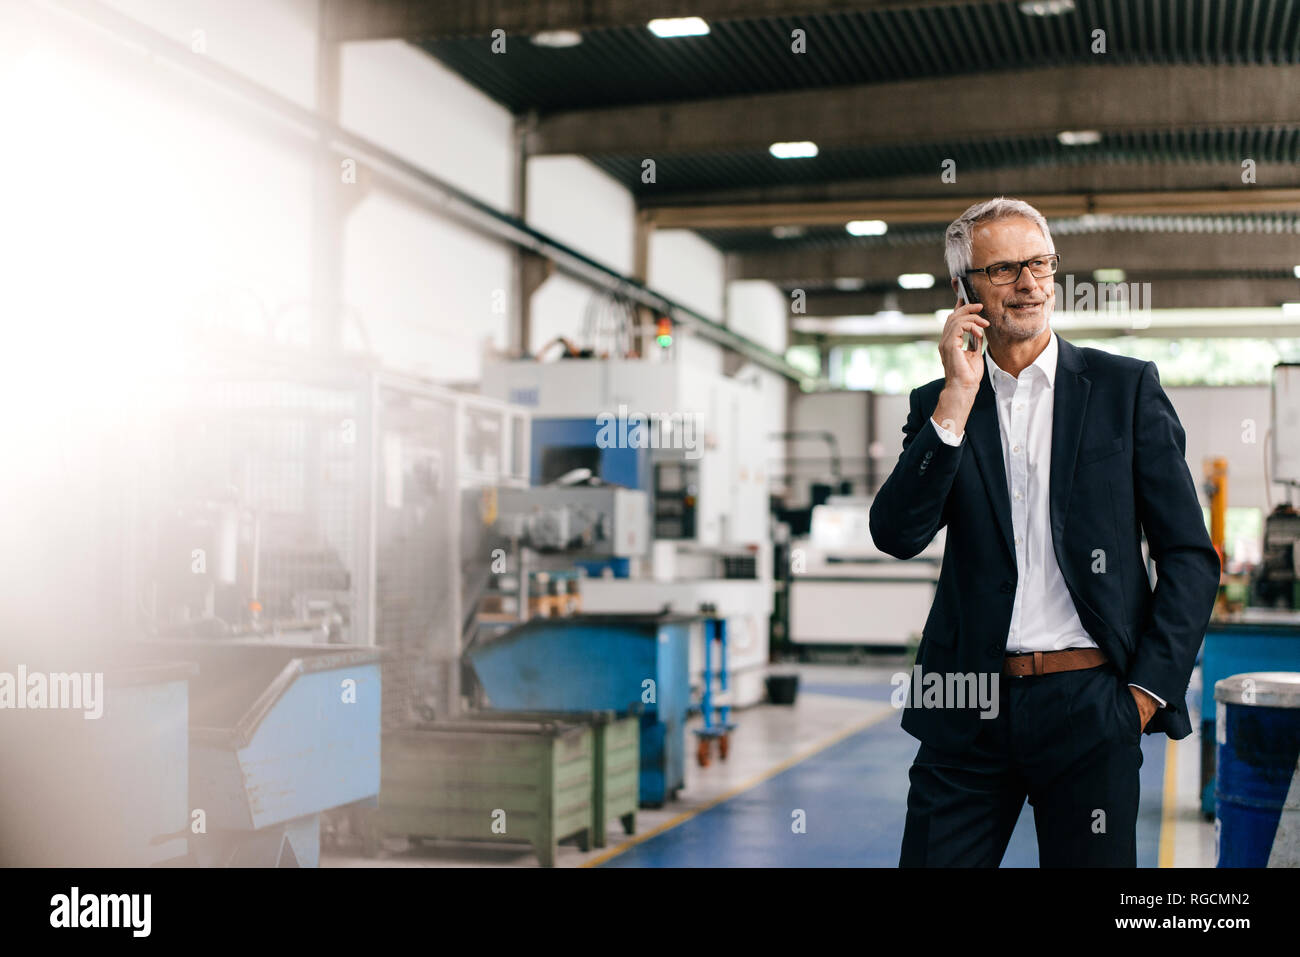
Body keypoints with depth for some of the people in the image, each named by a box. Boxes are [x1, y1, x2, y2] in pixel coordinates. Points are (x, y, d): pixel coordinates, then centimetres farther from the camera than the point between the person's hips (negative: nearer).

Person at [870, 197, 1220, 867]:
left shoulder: (1126, 388, 5)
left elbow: (1191, 556, 5)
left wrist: (1149, 689, -4)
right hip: (970, 711, 1)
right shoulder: (939, 404, 10)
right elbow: (897, 535, -6)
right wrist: (958, 399, -10)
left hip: (1089, 708, -1)